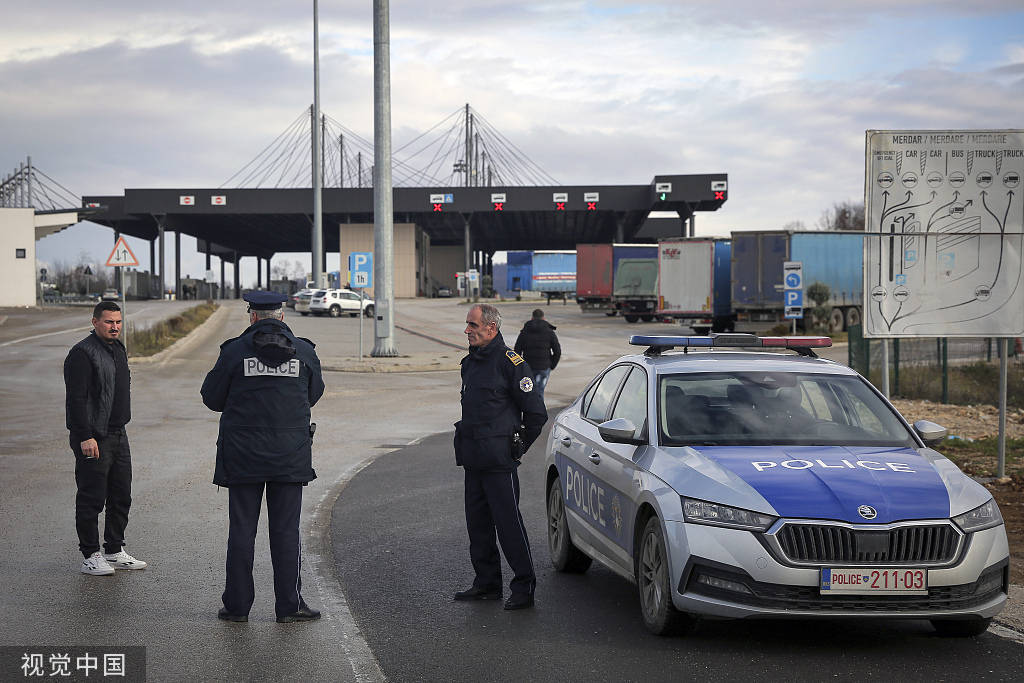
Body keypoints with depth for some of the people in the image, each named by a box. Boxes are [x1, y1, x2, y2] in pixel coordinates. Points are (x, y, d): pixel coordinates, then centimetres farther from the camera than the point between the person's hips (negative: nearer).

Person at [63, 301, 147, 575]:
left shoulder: (117, 349, 14)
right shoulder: (82, 354, -14)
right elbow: (76, 399, -19)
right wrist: (85, 437, -23)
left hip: (118, 436, 9)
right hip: (93, 439, -9)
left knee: (121, 498, 12)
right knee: (91, 499, -2)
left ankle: (115, 552, 22)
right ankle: (90, 557, 5)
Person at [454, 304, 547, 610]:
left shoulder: (510, 362, -11)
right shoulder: (470, 363, 14)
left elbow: (536, 412, -9)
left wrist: (516, 447, -1)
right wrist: (467, 446, 18)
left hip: (499, 460, -8)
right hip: (472, 459, 8)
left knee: (508, 523, -6)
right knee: (478, 523, 12)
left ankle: (524, 587, 0)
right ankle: (487, 583, 22)